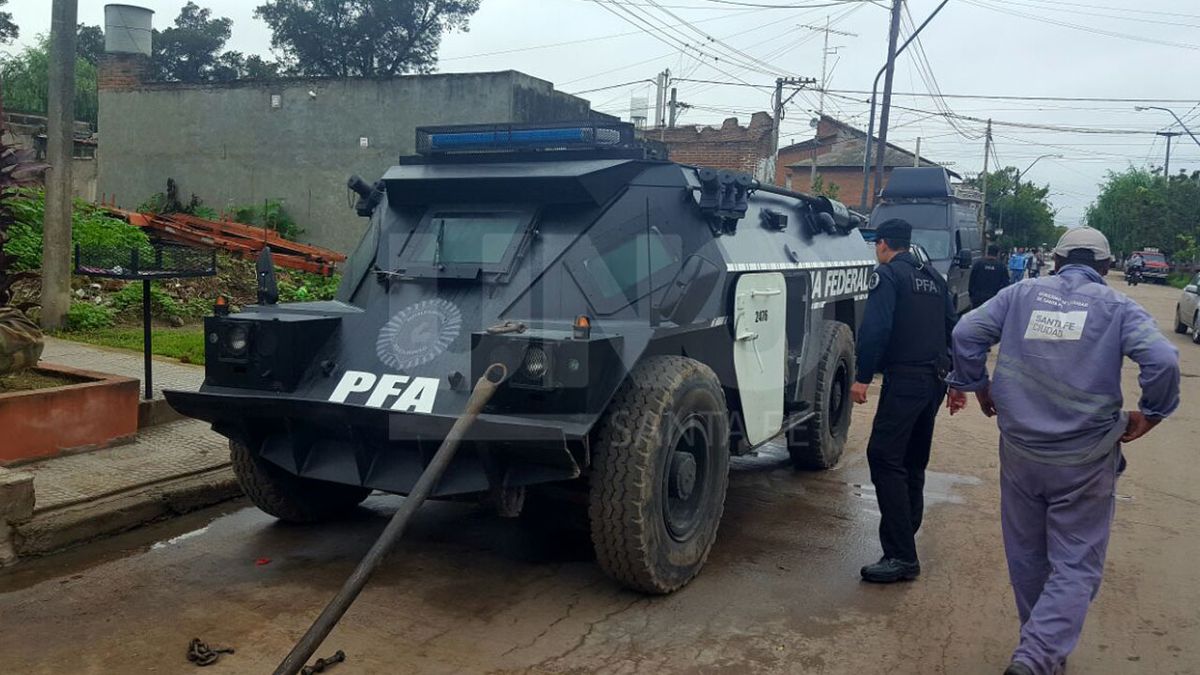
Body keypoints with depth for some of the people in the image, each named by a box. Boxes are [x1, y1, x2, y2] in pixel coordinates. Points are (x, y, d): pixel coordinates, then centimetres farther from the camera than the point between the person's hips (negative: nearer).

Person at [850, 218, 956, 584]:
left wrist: (863, 377, -14)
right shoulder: (933, 277, 19)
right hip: (936, 378, 9)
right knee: (913, 460, 17)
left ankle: (901, 556, -16)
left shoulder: (888, 274, -5)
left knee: (885, 457, -12)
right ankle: (906, 536, 24)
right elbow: (952, 328, 20)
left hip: (905, 379, -9)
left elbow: (875, 329, -17)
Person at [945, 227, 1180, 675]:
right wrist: (1150, 414, 1)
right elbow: (1162, 361, -14)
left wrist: (978, 387, 12)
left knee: (1026, 557, 18)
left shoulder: (1021, 294, 5)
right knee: (1075, 565, 5)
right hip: (1085, 461, -3)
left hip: (1019, 450, 3)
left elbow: (967, 333, -2)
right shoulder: (1117, 307, -1)